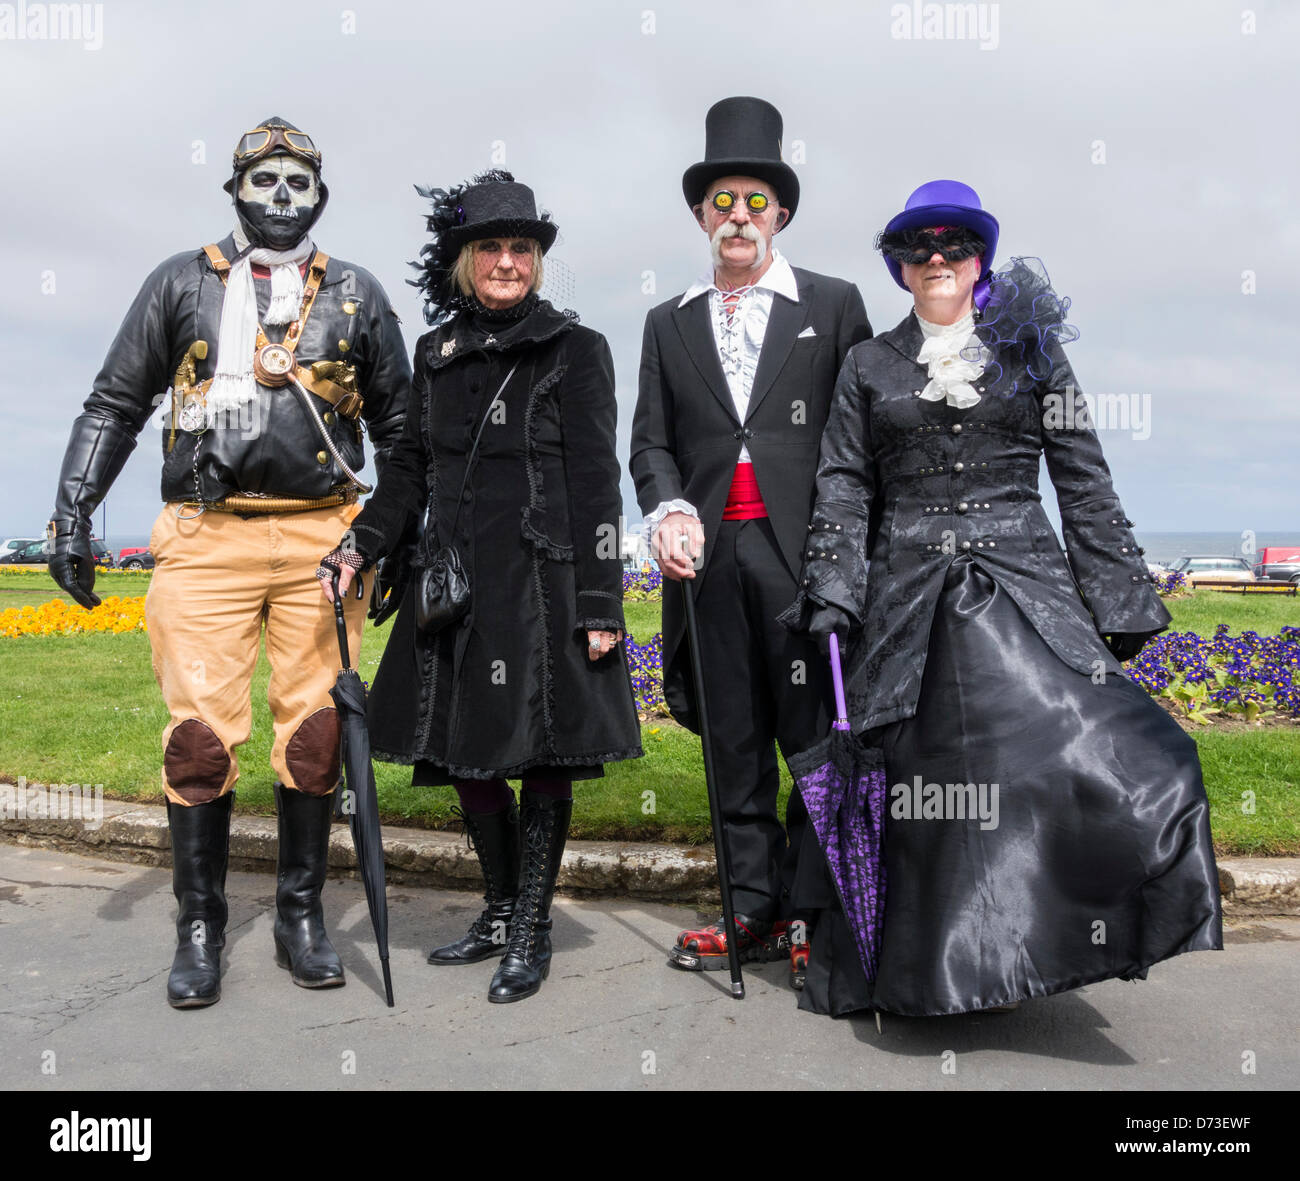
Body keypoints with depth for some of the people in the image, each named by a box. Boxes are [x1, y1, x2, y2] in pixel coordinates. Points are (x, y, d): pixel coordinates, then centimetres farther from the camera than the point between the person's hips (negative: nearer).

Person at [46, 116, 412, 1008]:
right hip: (207, 536, 0)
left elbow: (399, 425, 17)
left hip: (321, 535, 1)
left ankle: (303, 917, 17)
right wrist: (73, 514, 3)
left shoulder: (356, 295, 12)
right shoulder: (182, 283, 11)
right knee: (200, 733, -4)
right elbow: (115, 404, 12)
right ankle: (200, 931, 11)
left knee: (314, 729, 2)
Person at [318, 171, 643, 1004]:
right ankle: (501, 913, 31)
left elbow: (596, 483, -6)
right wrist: (359, 547, 2)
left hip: (541, 584, -5)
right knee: (465, 756, 12)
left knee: (542, 757, 0)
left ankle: (534, 932, 16)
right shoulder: (439, 351, 14)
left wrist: (599, 605, -11)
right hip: (452, 585, 6)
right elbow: (412, 468, 18)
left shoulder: (575, 349, -1)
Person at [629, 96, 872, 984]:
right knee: (735, 744, 8)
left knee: (817, 738, -1)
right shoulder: (670, 324, 17)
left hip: (805, 552, -3)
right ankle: (754, 911, 19)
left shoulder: (834, 306, 8)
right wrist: (667, 509, -9)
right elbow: (652, 440, 11)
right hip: (711, 556, 3)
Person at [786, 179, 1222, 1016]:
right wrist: (833, 599, -3)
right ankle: (923, 973, 18)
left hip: (1023, 589, 0)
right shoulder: (870, 367, 12)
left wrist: (1120, 602, 2)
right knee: (921, 782, 2)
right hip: (911, 599, 0)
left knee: (1093, 747, -18)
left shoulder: (1031, 351, 11)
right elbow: (844, 493, 9)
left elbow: (1085, 483, 8)